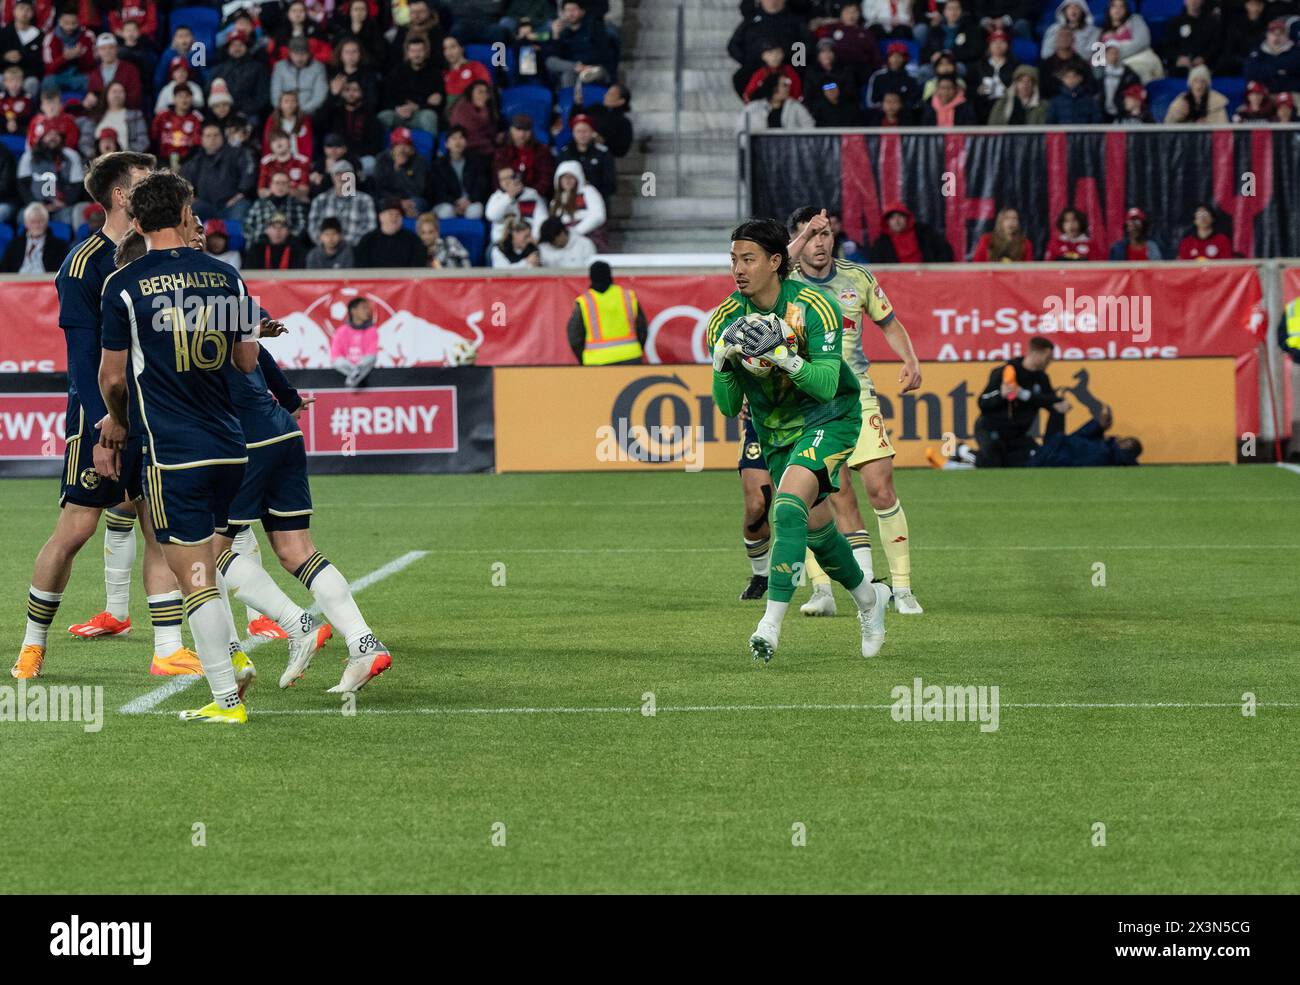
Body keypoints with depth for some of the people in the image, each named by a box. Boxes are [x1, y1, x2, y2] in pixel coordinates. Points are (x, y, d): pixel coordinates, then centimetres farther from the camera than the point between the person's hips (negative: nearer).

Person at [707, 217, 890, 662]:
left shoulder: (813, 306, -20)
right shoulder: (726, 320, -8)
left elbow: (826, 386, -26)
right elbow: (727, 406, -6)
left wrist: (781, 354, -38)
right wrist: (723, 363, -25)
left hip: (828, 418, -6)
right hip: (775, 430, 6)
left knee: (789, 506, -27)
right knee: (815, 527, 12)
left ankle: (771, 623, -31)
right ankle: (868, 598, 39)